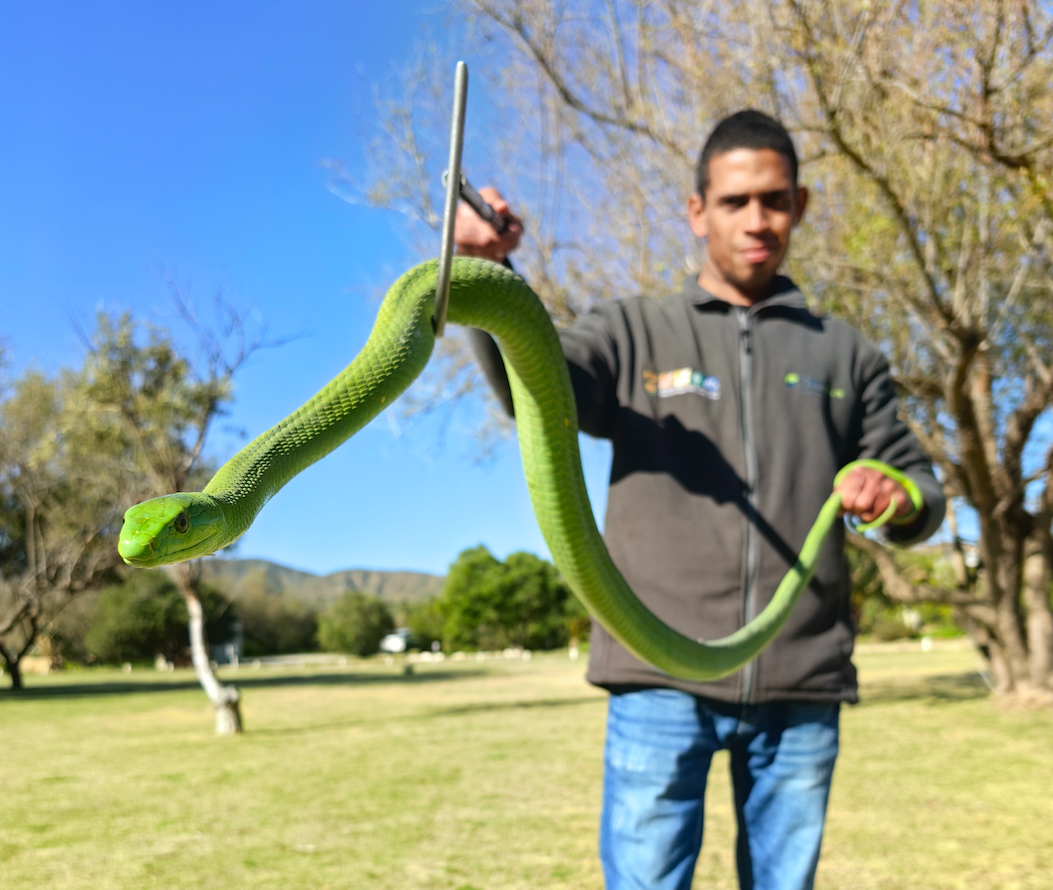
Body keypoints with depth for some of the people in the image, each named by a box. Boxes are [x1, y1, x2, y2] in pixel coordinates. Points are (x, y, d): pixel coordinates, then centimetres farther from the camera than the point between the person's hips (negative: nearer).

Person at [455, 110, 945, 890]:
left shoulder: (846, 354, 14)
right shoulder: (635, 333, 8)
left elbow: (923, 490, 15)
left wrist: (901, 499, -10)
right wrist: (492, 271, -31)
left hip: (802, 686, 2)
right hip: (662, 680, -2)